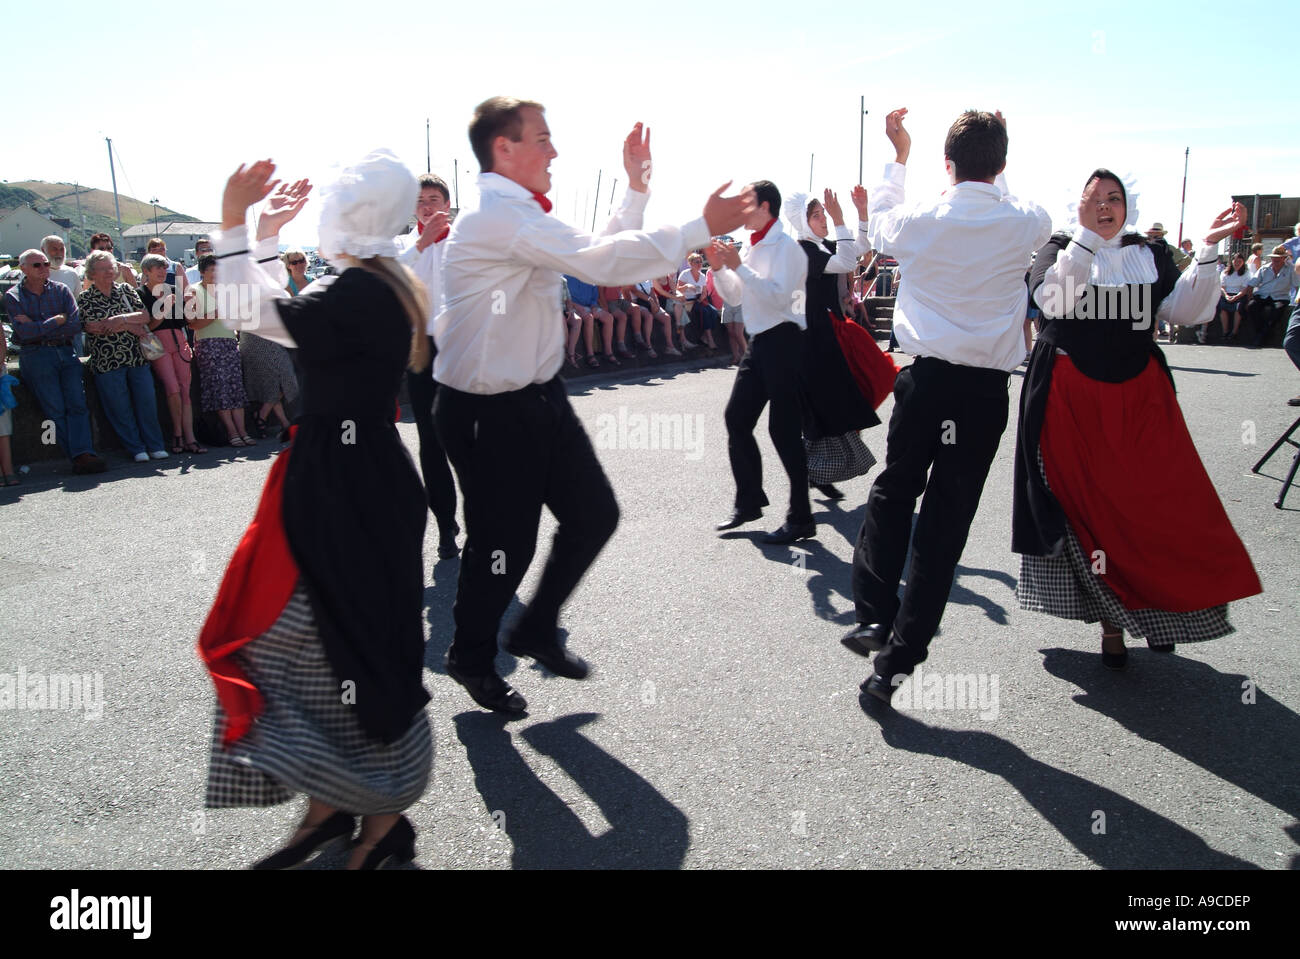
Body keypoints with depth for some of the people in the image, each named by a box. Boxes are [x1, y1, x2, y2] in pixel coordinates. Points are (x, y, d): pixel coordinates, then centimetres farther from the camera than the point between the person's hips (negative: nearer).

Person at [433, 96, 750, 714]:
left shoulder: (520, 214, 12)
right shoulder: (498, 215, -21)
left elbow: (595, 255, 18)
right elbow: (599, 262, -29)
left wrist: (636, 188, 12)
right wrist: (703, 227, -23)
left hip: (539, 397, 10)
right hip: (489, 414, -9)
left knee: (594, 514, 12)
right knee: (504, 545, 5)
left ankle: (536, 629, 33)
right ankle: (472, 659, 31)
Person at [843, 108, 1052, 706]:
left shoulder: (919, 220, -1)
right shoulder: (1023, 224, -1)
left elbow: (879, 228, 23)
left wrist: (898, 157, 33)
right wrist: (996, 162, 34)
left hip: (926, 379, 0)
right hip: (985, 390, 0)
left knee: (892, 493, 20)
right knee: (945, 522, 4)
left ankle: (874, 617, 15)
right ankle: (898, 658, 7)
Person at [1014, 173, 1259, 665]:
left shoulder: (1151, 254, 11)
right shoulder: (1059, 250, 3)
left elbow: (1185, 312, -3)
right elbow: (1054, 301, -19)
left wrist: (1208, 246, -13)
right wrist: (1086, 234, -25)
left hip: (1139, 397, 3)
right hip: (1070, 398, -2)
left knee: (1160, 501, -6)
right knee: (1087, 505, -1)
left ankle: (1155, 607, 14)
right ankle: (1111, 623, 11)